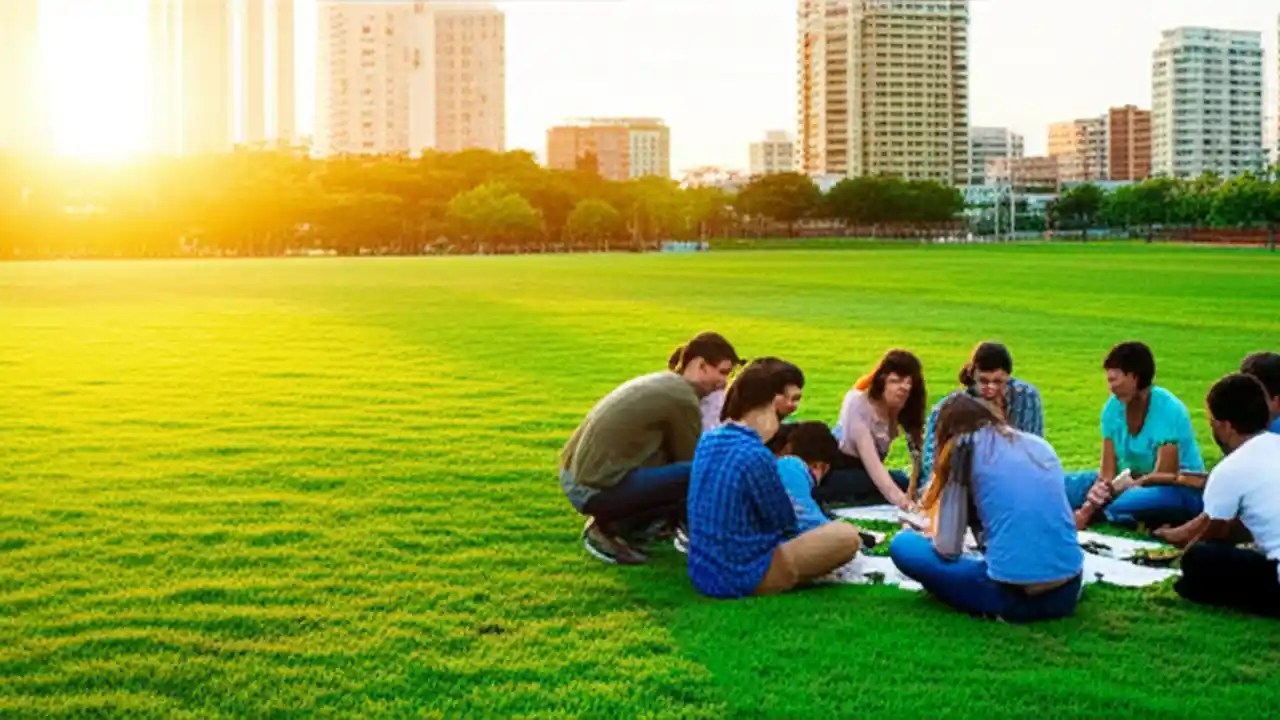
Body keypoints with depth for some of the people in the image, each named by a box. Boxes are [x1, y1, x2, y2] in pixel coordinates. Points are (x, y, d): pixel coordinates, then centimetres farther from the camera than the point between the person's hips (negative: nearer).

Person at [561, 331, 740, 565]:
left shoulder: (664, 382, 15)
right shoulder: (682, 398, -13)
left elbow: (675, 454, 23)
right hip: (594, 488, -10)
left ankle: (610, 521, 12)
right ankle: (607, 528, -6)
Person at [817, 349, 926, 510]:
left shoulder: (906, 409, -6)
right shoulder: (858, 403, -24)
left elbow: (919, 453, -18)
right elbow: (870, 459, -34)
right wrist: (898, 498, -47)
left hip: (865, 473, 7)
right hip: (833, 474, -7)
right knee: (902, 483, -28)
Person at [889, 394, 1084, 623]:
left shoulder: (963, 449, 4)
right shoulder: (1040, 445, 18)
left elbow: (948, 548, 2)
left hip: (1011, 595, -5)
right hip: (1067, 592, 6)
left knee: (902, 545, 12)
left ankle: (999, 605, 3)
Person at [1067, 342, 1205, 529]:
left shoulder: (1168, 409, -23)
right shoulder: (1113, 407, -6)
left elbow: (1163, 475, -24)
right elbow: (1107, 472, -8)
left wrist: (1114, 491, -29)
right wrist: (1087, 508, -24)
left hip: (1181, 491, -6)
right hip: (1135, 483, 6)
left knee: (1122, 506, -36)